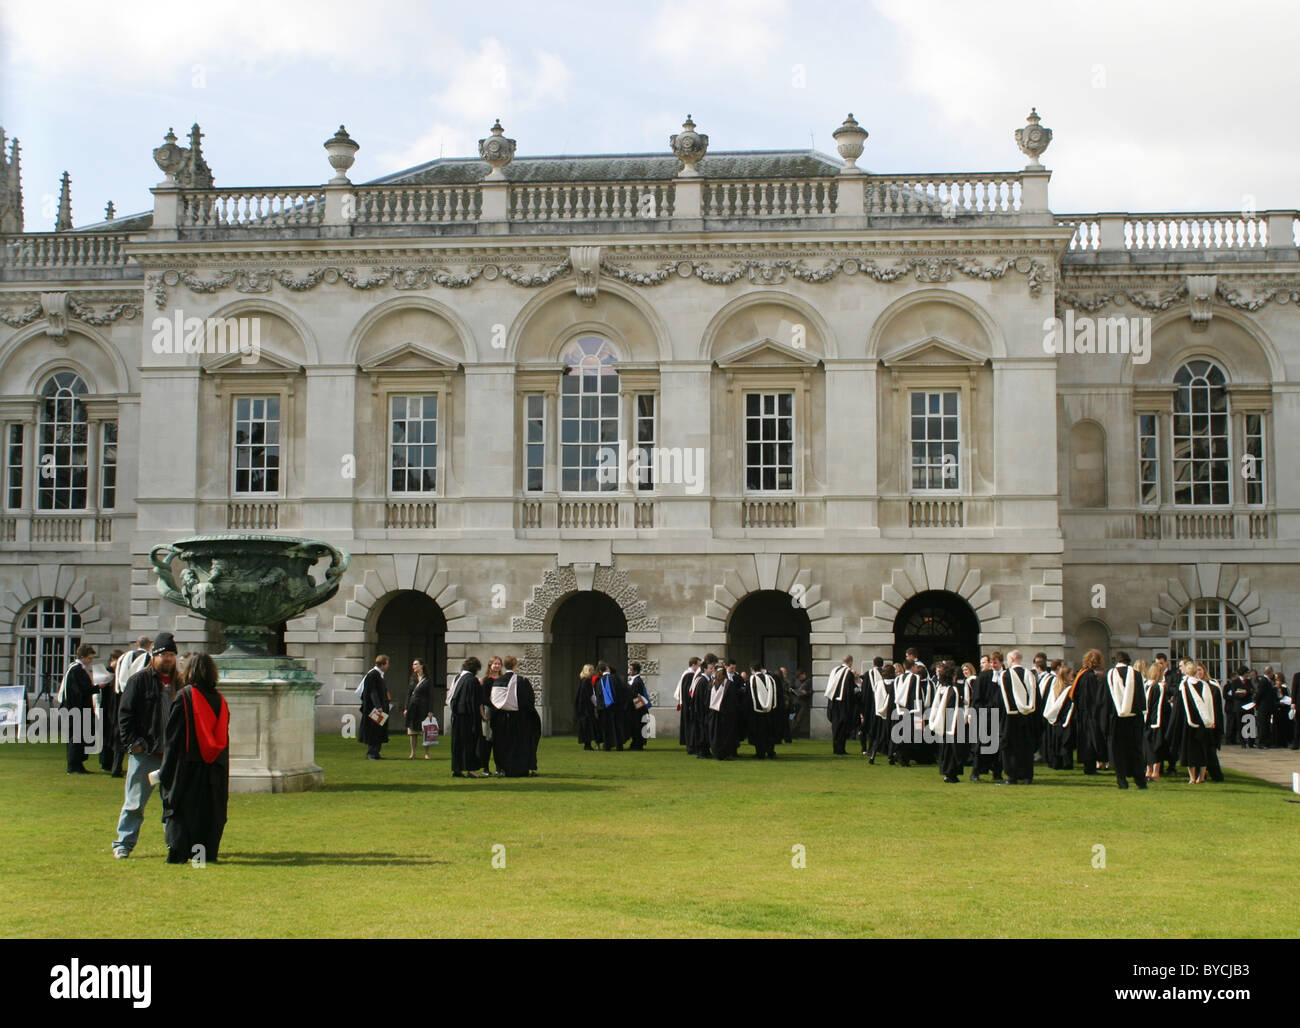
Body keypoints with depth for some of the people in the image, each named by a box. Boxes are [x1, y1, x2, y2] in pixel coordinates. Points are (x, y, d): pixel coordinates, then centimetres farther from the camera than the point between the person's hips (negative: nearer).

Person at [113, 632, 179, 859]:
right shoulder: (139, 680, -1)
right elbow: (125, 713, -3)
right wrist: (132, 743, -11)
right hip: (145, 753, -4)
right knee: (135, 802, -1)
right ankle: (123, 843, 7)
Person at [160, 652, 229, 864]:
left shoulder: (183, 697, -8)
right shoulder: (219, 700, 5)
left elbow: (172, 737, -7)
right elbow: (223, 738, 9)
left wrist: (166, 772, -2)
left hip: (187, 767, -4)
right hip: (215, 767, 4)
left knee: (178, 808, 2)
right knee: (211, 810, 9)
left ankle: (178, 851, -7)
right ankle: (207, 852, 8)